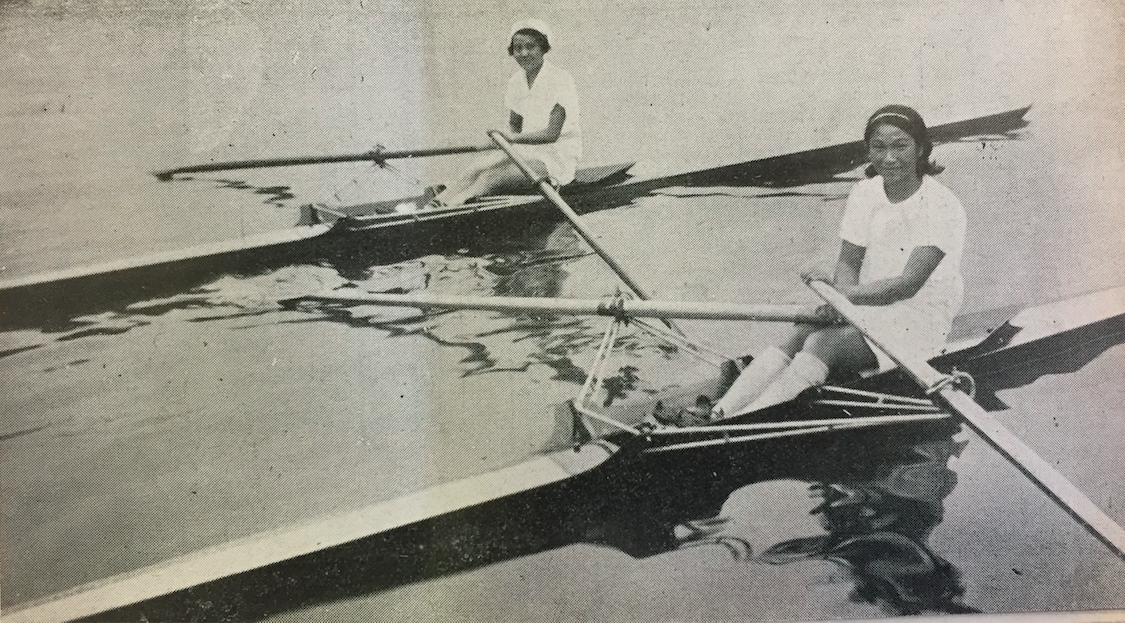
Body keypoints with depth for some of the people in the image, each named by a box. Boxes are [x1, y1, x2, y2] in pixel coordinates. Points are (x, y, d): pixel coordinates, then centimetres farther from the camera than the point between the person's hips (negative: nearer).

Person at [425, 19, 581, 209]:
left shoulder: (560, 81, -16)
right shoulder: (516, 80, 7)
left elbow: (552, 134, -20)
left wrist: (513, 138, -21)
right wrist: (505, 137, -9)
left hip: (559, 156, -6)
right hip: (527, 147, 6)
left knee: (492, 176, -28)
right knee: (478, 166, -21)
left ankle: (443, 208, -40)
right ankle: (432, 205, -36)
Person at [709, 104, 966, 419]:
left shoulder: (944, 207, -15)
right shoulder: (865, 193, 4)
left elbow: (908, 283, -24)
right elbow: (848, 263, 3)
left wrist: (844, 294, -36)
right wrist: (841, 299, -20)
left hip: (917, 318, -5)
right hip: (865, 304, 6)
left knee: (822, 343, -29)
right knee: (795, 338, -22)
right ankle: (717, 415, -34)